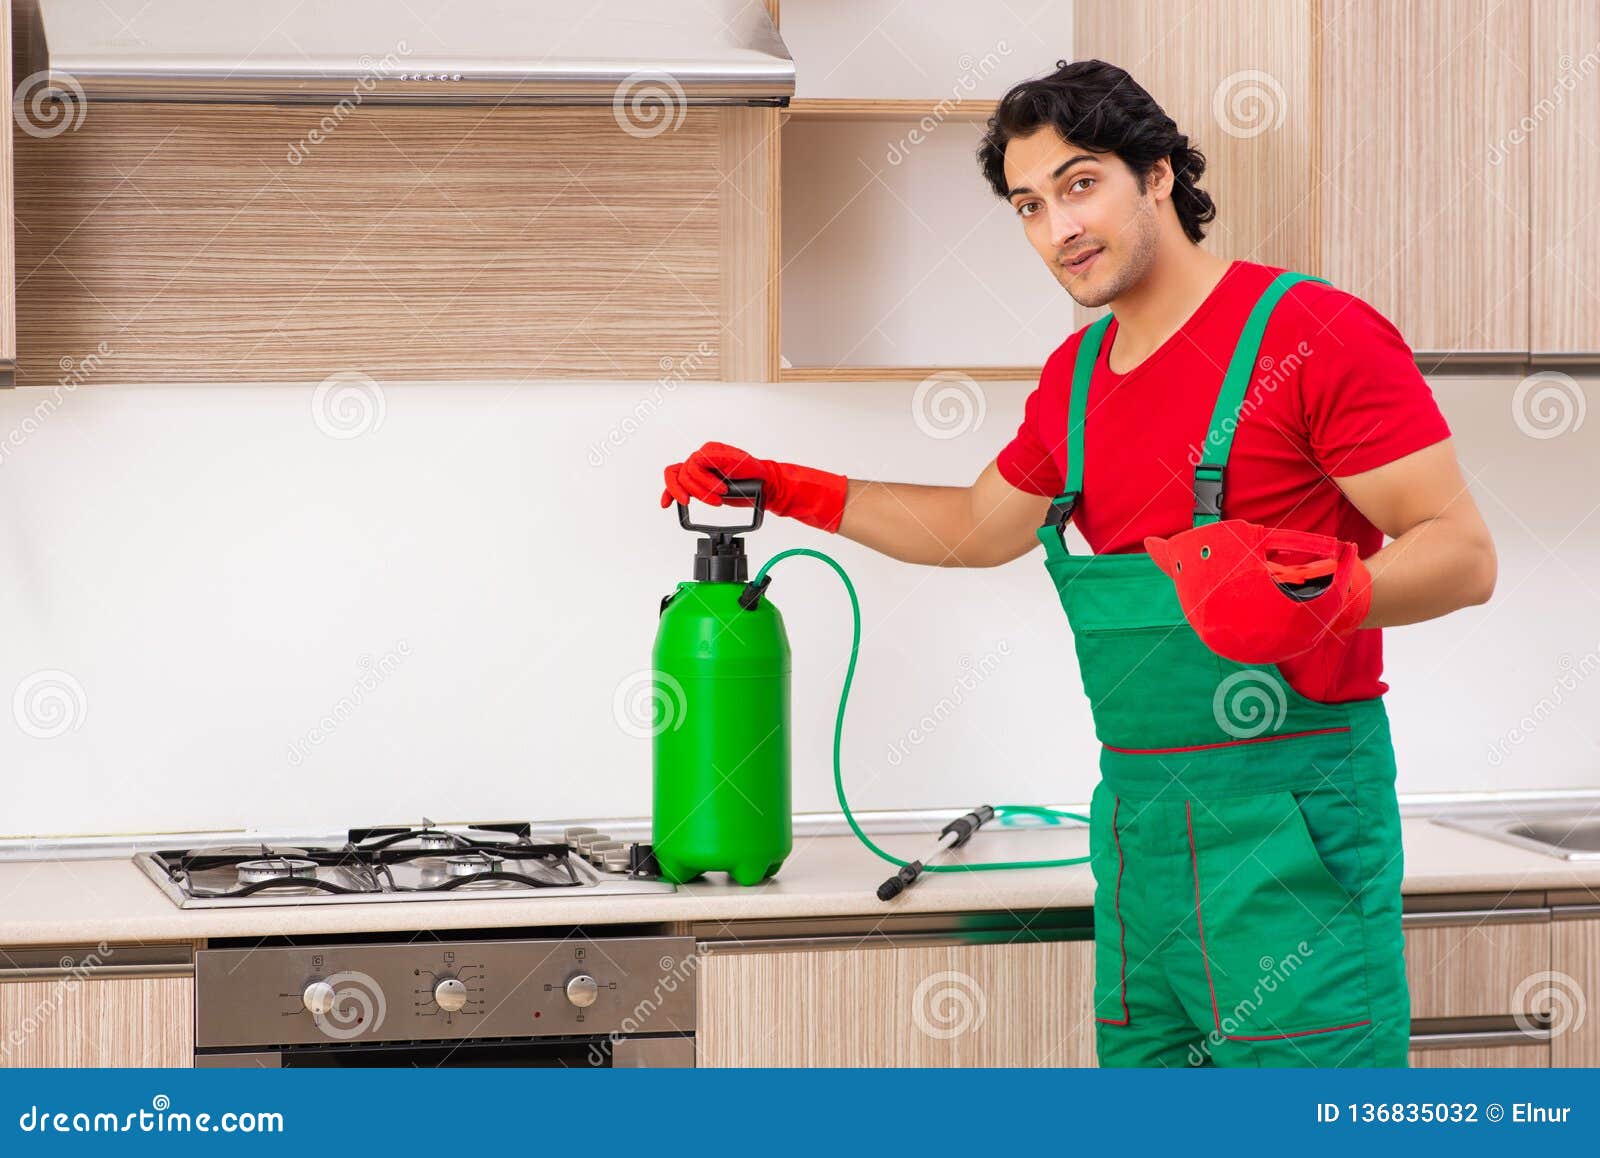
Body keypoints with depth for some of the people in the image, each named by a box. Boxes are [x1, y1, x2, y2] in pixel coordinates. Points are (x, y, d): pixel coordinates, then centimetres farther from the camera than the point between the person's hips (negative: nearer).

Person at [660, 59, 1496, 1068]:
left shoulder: (1316, 333, -9)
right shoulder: (1076, 379, 16)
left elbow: (1463, 553, -12)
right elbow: (982, 527, 34)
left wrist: (1323, 595, -30)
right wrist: (789, 491, 31)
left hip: (1289, 822, -7)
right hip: (1139, 817, 8)